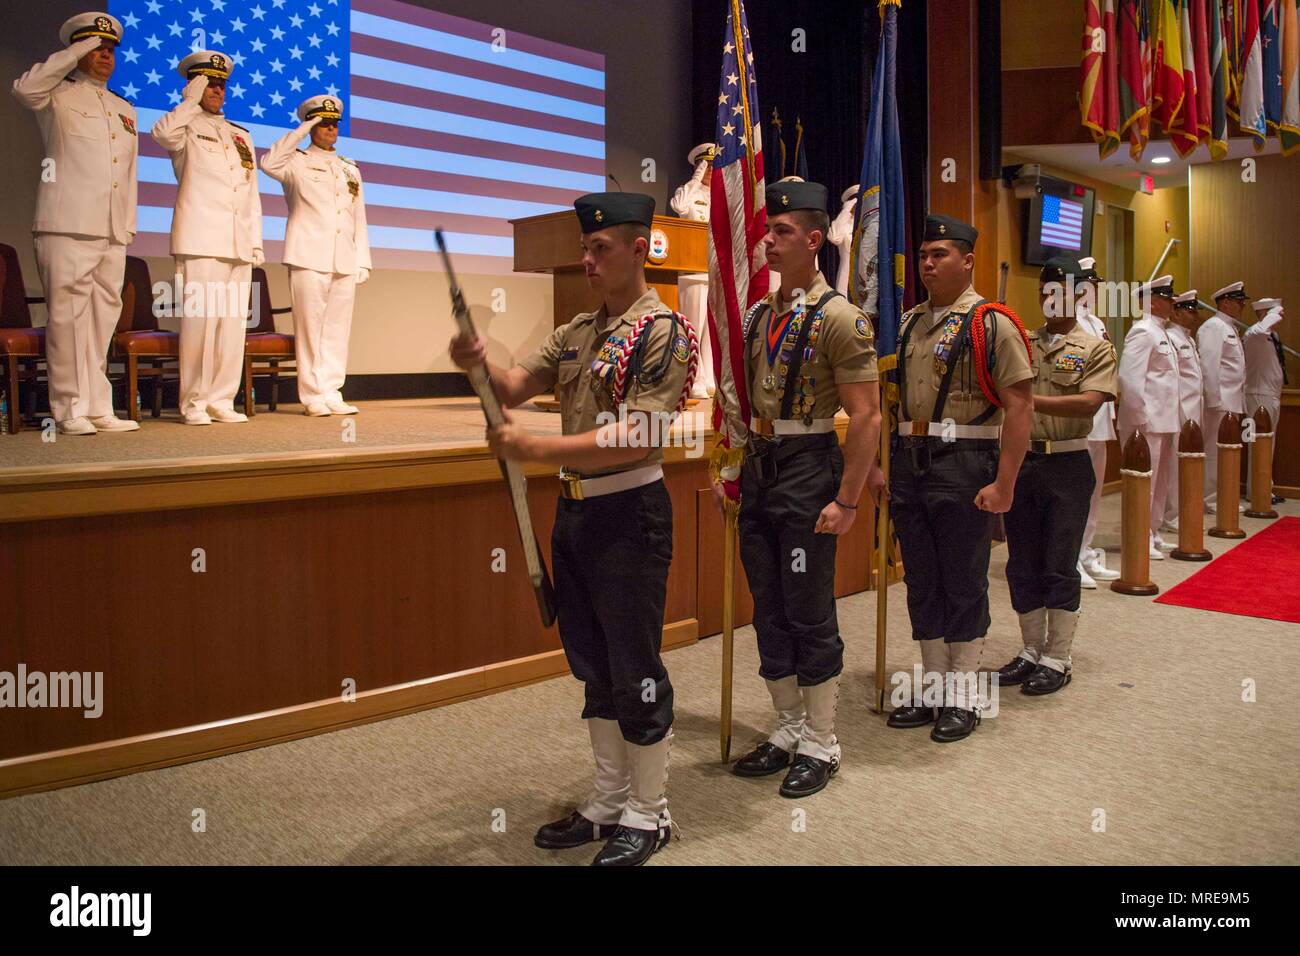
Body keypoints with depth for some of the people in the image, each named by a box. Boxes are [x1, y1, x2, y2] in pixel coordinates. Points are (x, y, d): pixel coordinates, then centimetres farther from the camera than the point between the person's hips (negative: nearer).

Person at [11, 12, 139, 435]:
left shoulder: (125, 110, 24)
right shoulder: (58, 96, 6)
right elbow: (24, 87, -17)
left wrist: (128, 223, 16)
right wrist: (77, 52, -8)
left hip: (112, 234, 6)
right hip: (68, 227, -6)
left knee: (103, 320, 5)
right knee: (68, 317, -7)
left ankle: (98, 408, 9)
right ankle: (71, 411, -5)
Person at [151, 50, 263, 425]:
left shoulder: (241, 135, 24)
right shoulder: (186, 127, 9)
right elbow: (161, 133, -17)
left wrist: (256, 240, 14)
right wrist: (191, 100, -4)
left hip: (239, 243, 5)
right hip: (200, 239, -5)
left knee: (233, 322, 2)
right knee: (200, 318, -10)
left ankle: (221, 401, 7)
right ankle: (194, 404, -5)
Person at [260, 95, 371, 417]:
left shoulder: (351, 170, 22)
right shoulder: (297, 162, 8)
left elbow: (359, 220, 20)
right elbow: (269, 163, -16)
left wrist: (362, 261, 12)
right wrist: (301, 131, -9)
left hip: (344, 263, 4)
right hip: (308, 259, -4)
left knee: (337, 330, 3)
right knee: (310, 328, -5)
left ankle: (332, 393, 7)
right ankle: (313, 396, -1)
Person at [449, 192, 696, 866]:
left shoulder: (664, 333, -11)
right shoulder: (576, 333, 13)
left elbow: (636, 440, -20)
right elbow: (515, 386, 7)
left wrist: (535, 449, -25)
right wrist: (477, 365, -15)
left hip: (629, 514, -8)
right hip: (574, 511, 8)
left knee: (634, 669, 3)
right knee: (593, 665, 16)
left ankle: (648, 813, 20)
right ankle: (610, 800, 31)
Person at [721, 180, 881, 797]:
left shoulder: (838, 317, -11)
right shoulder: (758, 315, 11)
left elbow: (866, 416, -14)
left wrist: (848, 500, -17)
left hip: (807, 469, -7)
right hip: (758, 469, 7)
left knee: (810, 614, 1)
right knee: (769, 612, 13)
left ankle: (821, 745, 17)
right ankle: (788, 730, 28)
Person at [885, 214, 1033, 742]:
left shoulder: (991, 324, -7)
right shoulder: (908, 324, 12)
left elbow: (1018, 407, -11)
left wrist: (1004, 484, -16)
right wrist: (887, 464, 10)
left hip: (962, 466, -6)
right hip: (909, 463, 6)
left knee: (964, 580, 4)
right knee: (921, 579, 12)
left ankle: (962, 695, 17)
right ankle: (931, 686, 26)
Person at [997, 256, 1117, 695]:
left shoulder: (1095, 348, 0)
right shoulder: (1021, 345, 11)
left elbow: (1088, 403, -15)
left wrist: (1030, 400, -25)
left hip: (1067, 465, -4)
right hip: (1021, 462, 4)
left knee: (1059, 567, 3)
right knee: (1021, 565, 10)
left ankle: (1057, 659, 14)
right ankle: (1031, 650, 23)